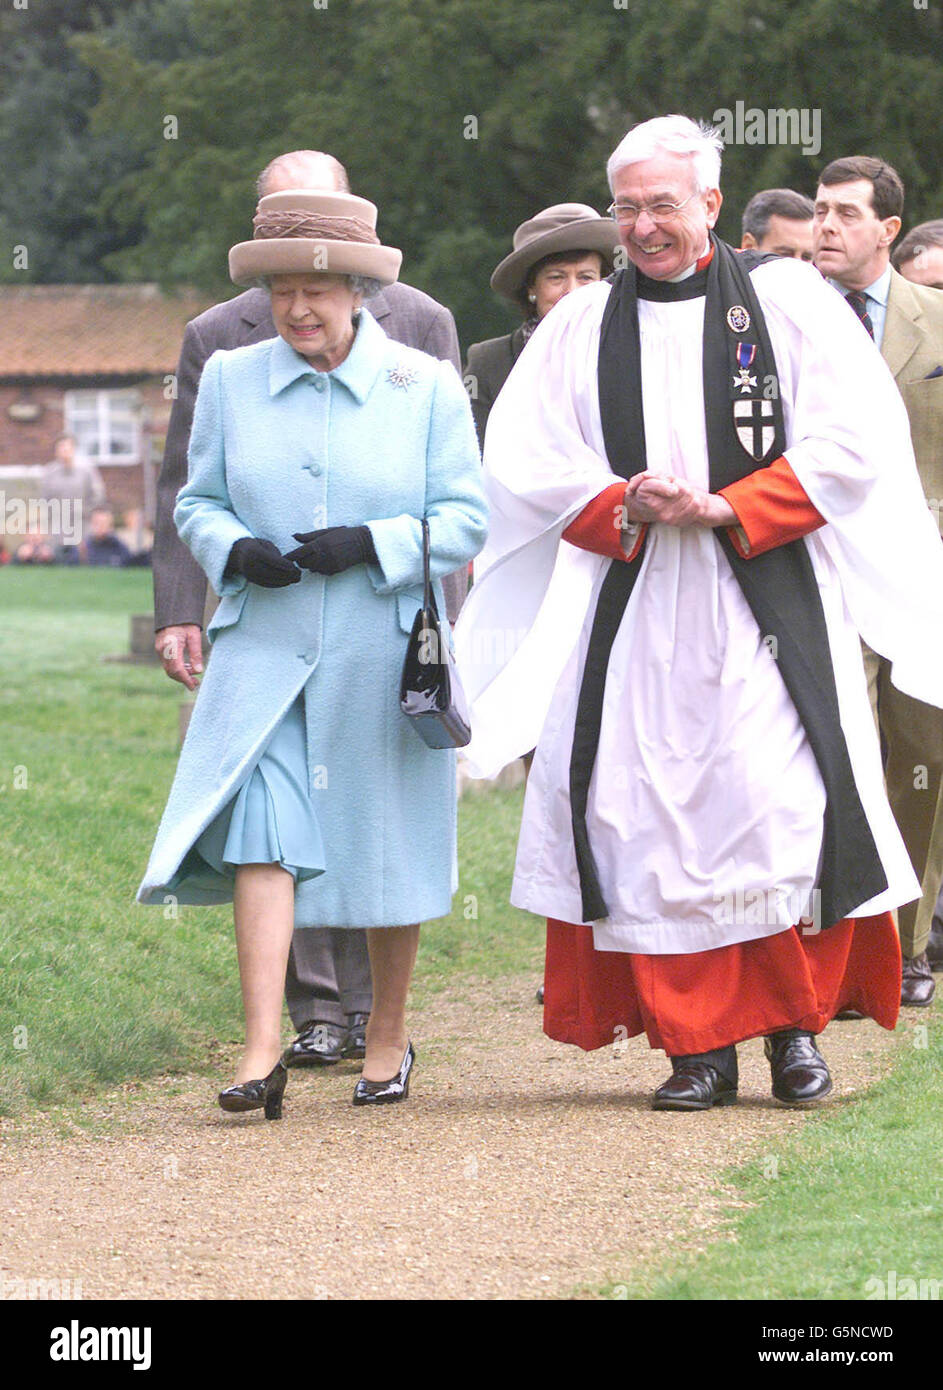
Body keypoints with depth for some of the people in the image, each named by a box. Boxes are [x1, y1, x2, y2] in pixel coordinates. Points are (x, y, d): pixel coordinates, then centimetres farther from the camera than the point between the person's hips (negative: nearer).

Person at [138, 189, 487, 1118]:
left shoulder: (425, 388, 0)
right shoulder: (230, 382, 6)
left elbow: (465, 518, 0)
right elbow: (197, 501, 13)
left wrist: (370, 545, -16)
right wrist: (236, 550, -9)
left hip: (382, 655, -1)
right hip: (263, 651, 1)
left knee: (386, 845, 8)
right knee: (261, 830, -15)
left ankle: (388, 1036, 26)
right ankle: (262, 1050, -18)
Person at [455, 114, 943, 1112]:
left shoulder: (788, 300, 5)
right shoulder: (581, 326, 12)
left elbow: (853, 441, -4)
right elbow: (522, 463, 6)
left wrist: (727, 508, -12)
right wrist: (627, 509, -10)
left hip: (767, 605, -2)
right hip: (632, 610, 2)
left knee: (785, 808, -9)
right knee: (655, 821, -3)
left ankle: (794, 1027, 6)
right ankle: (698, 1046, 2)